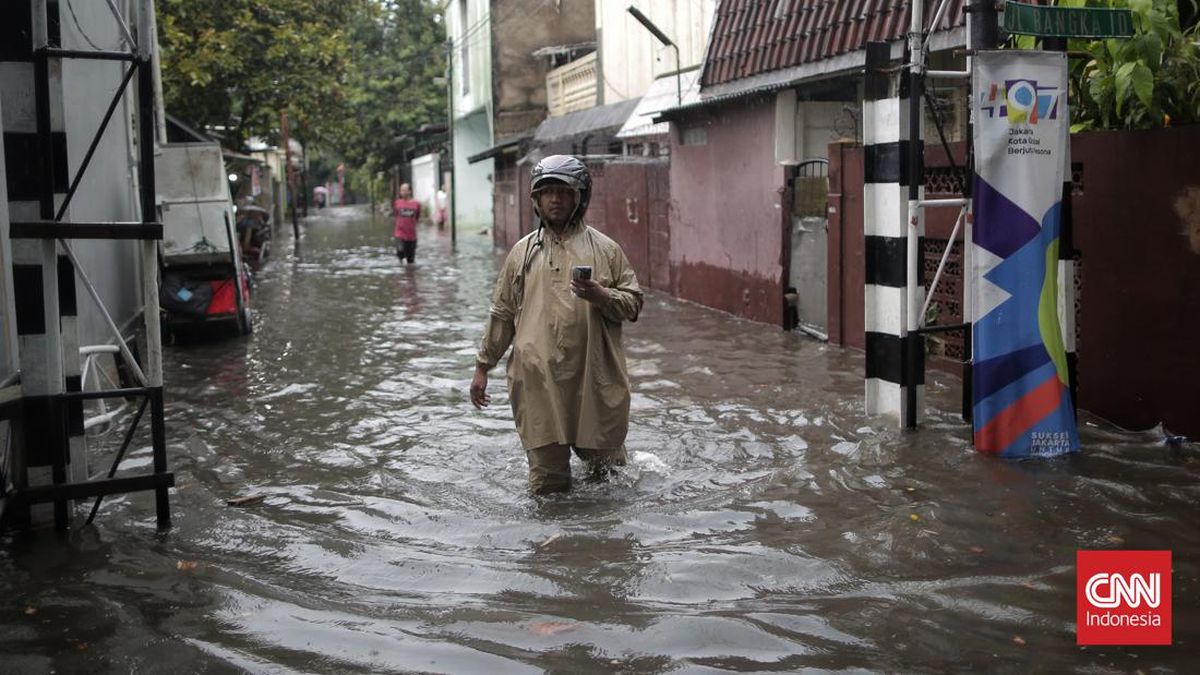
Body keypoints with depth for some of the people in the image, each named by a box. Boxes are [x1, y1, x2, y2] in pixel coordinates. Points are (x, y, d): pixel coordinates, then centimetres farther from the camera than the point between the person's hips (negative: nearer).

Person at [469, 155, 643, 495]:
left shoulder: (605, 249, 5)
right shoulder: (523, 251, 10)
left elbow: (633, 303, 6)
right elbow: (502, 313, 14)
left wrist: (600, 295, -14)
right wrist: (482, 367, 13)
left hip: (593, 378, 0)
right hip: (538, 379, 1)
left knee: (603, 459, 10)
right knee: (547, 486, 3)